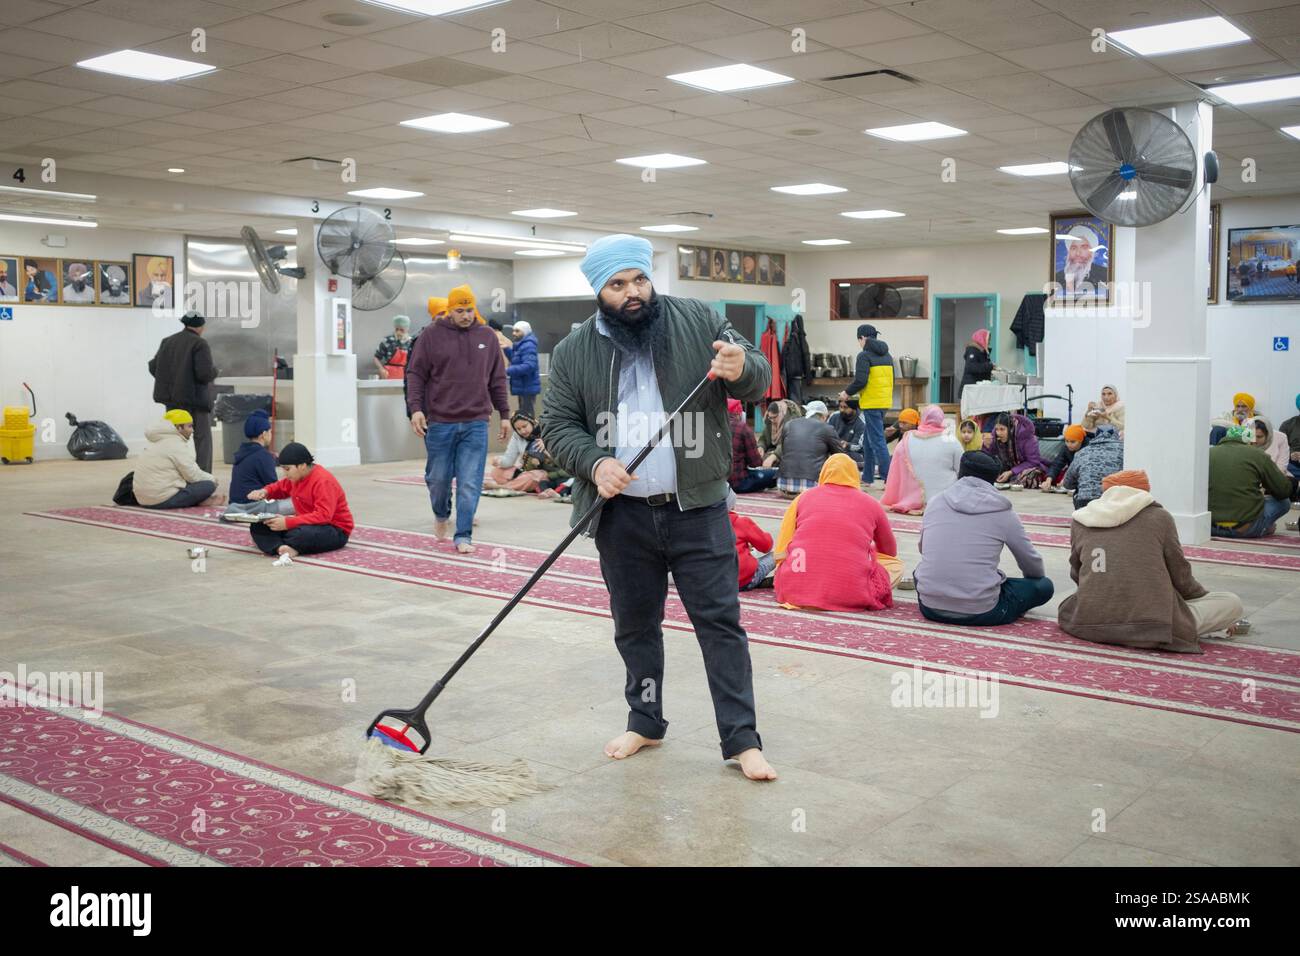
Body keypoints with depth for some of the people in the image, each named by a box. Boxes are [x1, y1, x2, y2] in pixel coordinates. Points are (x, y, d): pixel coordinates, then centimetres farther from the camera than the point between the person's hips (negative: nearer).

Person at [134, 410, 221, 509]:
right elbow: (193, 475, -10)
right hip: (163, 499, -10)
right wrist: (212, 479, 6)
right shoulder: (176, 445, -13)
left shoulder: (159, 441, 16)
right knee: (209, 485, -7)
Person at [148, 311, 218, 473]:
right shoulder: (200, 344, -12)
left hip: (171, 398, 6)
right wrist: (214, 371, 0)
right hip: (194, 398, -6)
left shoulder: (167, 342, 8)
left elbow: (153, 367, 10)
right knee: (203, 438, 2)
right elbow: (205, 373, -20)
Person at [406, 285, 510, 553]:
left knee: (470, 484, -3)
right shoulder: (432, 335, 2)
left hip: (476, 423, 1)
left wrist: (504, 414, 12)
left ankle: (463, 536, 5)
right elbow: (416, 375, 2)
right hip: (439, 422, -1)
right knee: (438, 478, 10)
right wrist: (415, 408, -10)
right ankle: (441, 514, 39)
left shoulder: (487, 336, 9)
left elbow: (497, 380, 13)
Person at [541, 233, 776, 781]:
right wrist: (594, 463, -15)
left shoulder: (698, 322, -1)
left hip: (698, 510, -2)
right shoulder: (574, 353, 2)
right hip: (622, 516, 2)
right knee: (635, 626, 16)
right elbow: (558, 425, 4)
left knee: (720, 621, 0)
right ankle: (645, 722, 34)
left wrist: (741, 371, -25)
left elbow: (760, 377, -1)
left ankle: (742, 740, 8)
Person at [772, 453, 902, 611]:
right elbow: (890, 551, 27)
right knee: (896, 565, 21)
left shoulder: (804, 497, 12)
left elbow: (782, 550, 10)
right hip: (848, 595, -2)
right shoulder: (870, 504, 11)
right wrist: (870, 552, 47)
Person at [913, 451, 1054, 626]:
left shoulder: (936, 503, 3)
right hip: (980, 613, -1)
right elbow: (1032, 563, 8)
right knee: (1044, 586, 15)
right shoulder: (1002, 513, -3)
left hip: (930, 608, 1)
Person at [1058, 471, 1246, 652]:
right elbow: (1180, 576, 11)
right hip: (1152, 626, -3)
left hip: (1088, 626, 3)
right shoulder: (1158, 516, 5)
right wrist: (1203, 595, 31)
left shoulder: (1080, 521, 12)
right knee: (1232, 603, 12)